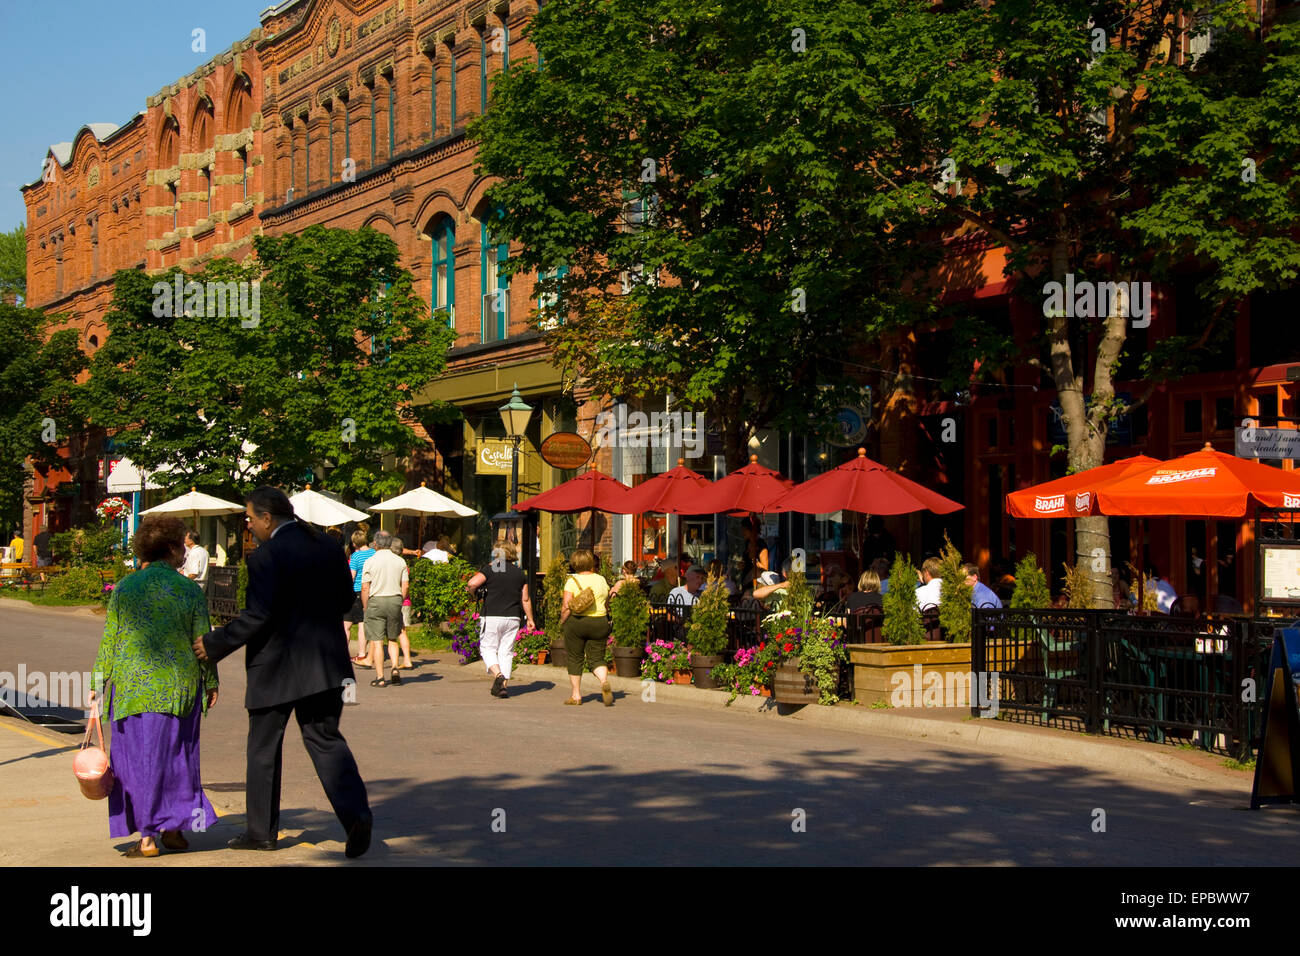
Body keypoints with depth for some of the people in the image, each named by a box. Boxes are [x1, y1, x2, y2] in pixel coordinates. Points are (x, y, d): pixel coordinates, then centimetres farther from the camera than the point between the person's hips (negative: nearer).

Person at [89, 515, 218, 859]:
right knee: (175, 756, 14)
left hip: (133, 685, 0)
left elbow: (109, 641, 2)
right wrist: (211, 683, 11)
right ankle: (174, 828, 18)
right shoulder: (189, 589, -2)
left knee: (140, 757, 5)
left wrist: (97, 684, 9)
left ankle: (147, 837, 2)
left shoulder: (124, 588, 1)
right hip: (180, 685, 0)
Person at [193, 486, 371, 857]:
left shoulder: (266, 556, -15)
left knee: (264, 747, 10)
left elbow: (258, 616, -19)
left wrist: (215, 644, -9)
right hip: (325, 663, 5)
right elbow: (344, 600, 12)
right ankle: (356, 813, -13)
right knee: (325, 739, 7)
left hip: (276, 667, -5)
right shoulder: (328, 547, 5)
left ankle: (261, 830, 19)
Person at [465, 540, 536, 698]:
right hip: (513, 617, 4)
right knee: (506, 651, 9)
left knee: (488, 648, 6)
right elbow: (525, 599, 9)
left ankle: (498, 674, -17)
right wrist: (530, 619, 18)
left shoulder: (490, 569, -4)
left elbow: (472, 583, -19)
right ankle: (504, 685, 4)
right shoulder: (520, 574, 8)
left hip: (492, 616, -4)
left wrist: (471, 592, 4)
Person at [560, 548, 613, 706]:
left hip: (576, 622, -3)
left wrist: (562, 622, 1)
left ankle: (576, 695, 14)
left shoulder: (572, 581, -7)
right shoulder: (601, 579, 5)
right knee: (597, 658, 8)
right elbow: (606, 600, 13)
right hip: (599, 623, 3)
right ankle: (604, 681, -20)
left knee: (575, 659, 9)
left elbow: (566, 606, -12)